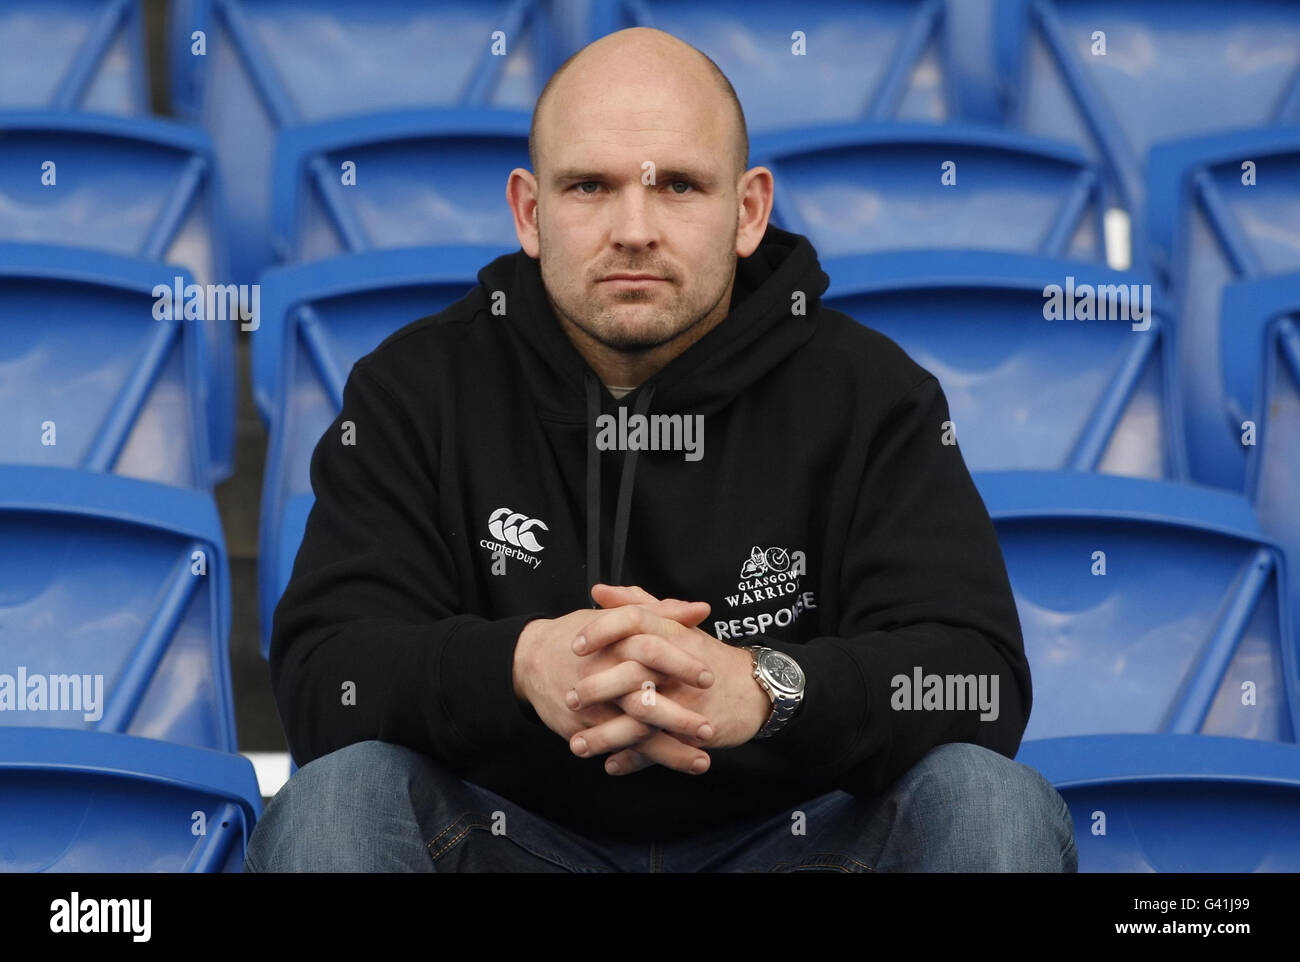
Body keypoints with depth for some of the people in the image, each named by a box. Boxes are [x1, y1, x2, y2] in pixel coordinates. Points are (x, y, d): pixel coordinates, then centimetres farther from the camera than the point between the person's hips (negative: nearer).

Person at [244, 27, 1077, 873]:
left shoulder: (870, 392, -1)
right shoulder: (418, 390, 0)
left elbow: (981, 683, -13)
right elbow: (319, 676, -11)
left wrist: (759, 689, -33)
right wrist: (522, 667, -32)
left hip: (798, 835, 0)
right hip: (517, 838, 0)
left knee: (998, 802, -28)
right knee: (331, 801, -29)